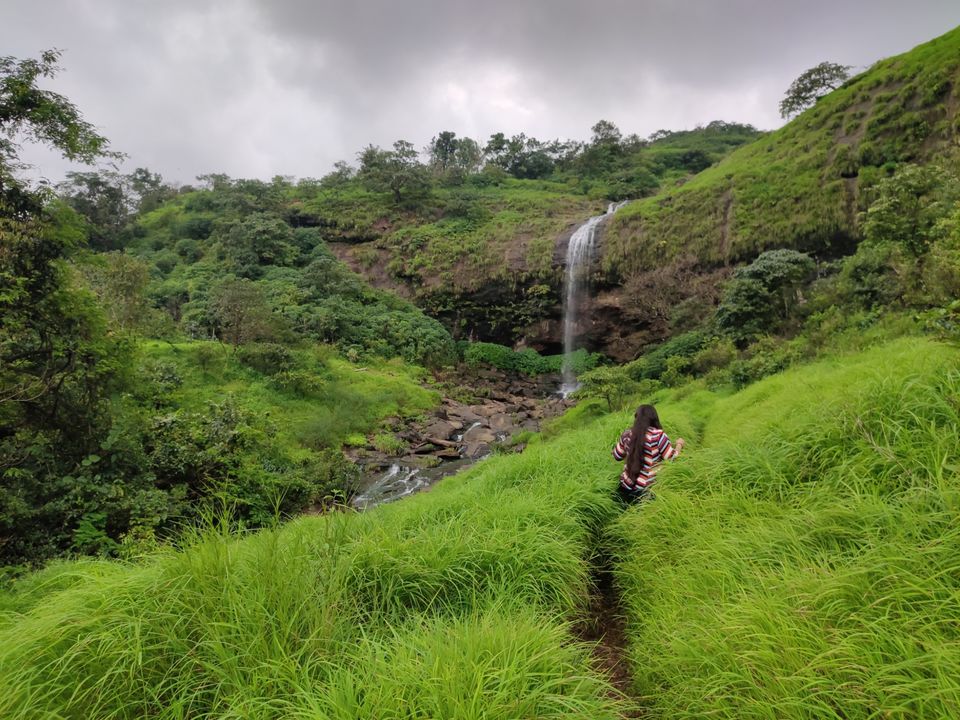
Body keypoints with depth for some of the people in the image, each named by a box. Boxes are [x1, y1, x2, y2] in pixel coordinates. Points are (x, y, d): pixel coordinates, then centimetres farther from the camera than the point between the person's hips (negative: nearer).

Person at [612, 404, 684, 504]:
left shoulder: (627, 434, -1)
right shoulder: (658, 435, -16)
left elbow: (617, 456, 13)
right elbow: (672, 458, -10)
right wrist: (679, 444, 8)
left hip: (626, 487, 4)